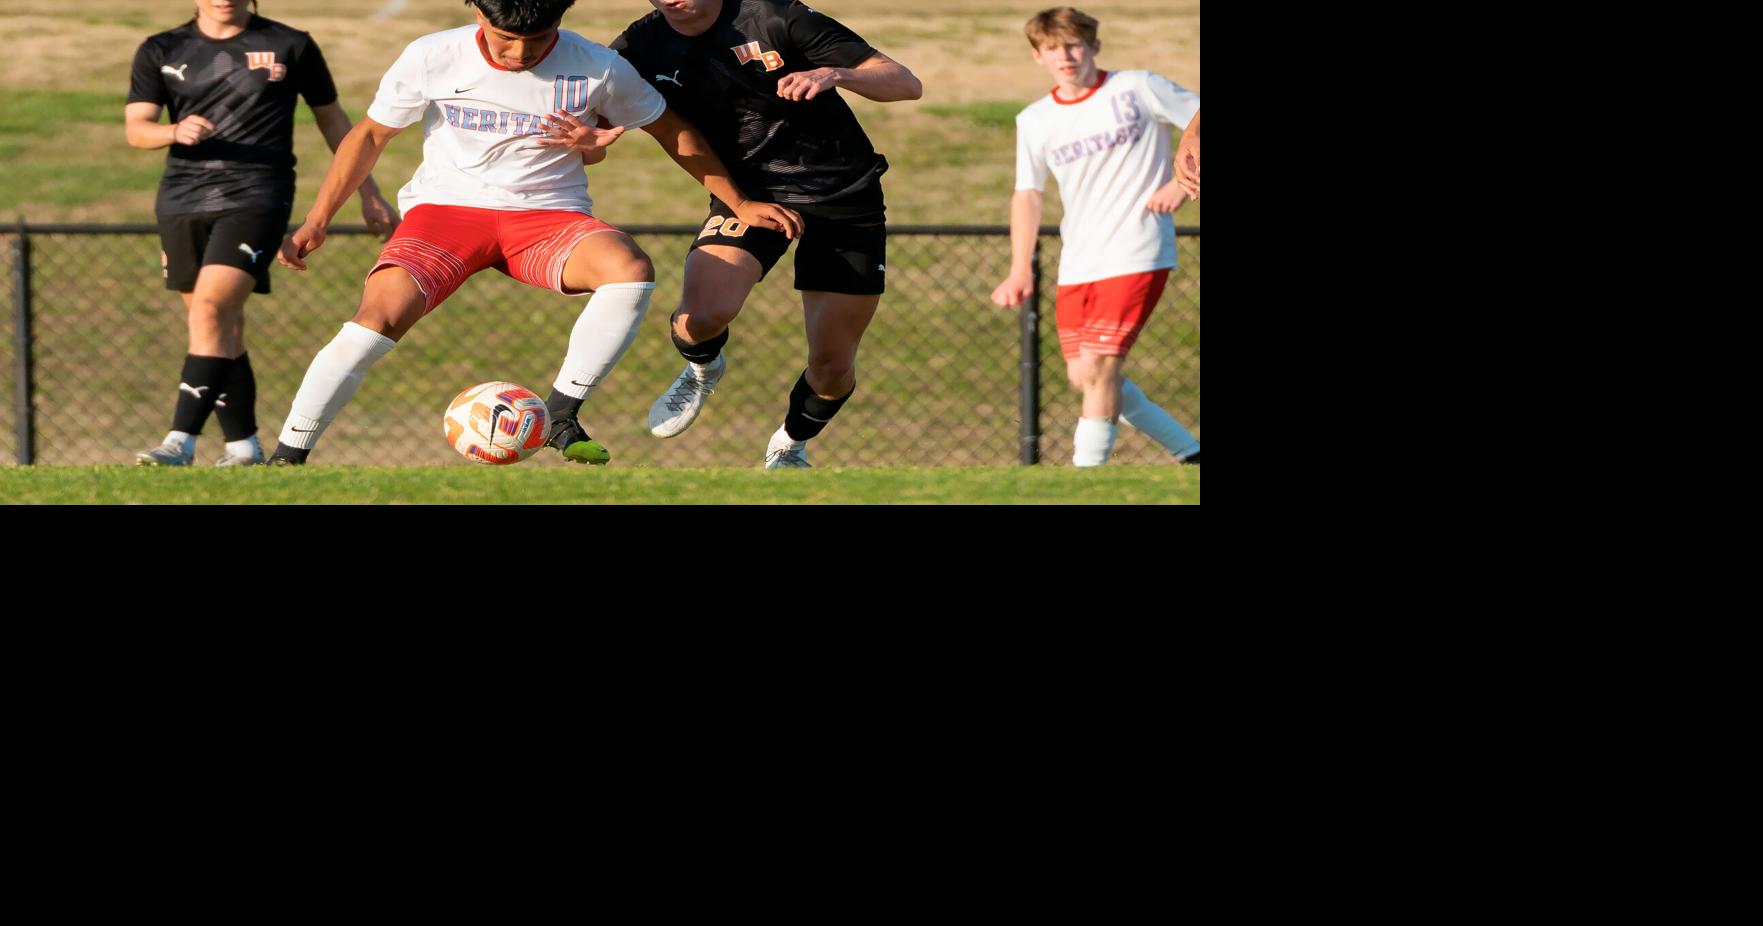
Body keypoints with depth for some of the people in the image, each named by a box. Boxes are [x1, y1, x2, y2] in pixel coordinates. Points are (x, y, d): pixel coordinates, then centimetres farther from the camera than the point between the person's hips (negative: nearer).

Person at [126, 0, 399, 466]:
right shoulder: (161, 52, 10)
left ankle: (181, 441, -26)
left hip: (255, 197, -4)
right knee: (223, 329, 8)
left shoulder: (290, 47, 6)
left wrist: (369, 193, 16)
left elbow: (332, 120, 15)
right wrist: (174, 131, -22)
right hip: (182, 201, 4)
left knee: (211, 308, -21)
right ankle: (243, 445, 19)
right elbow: (136, 127, 0)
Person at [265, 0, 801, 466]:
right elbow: (370, 135, 5)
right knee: (380, 316, -27)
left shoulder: (600, 71, -8)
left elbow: (672, 132, 8)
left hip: (548, 216, 1)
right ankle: (287, 456, -16)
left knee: (631, 271, -31)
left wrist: (739, 204, 11)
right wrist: (317, 222, 1)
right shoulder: (432, 59, -8)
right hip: (446, 209, -1)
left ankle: (561, 416, -16)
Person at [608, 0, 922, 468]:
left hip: (845, 196, -2)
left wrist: (835, 74, -38)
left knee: (833, 366, 2)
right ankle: (701, 371, 12)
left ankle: (789, 447, 36)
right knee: (702, 315, -26)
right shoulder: (644, 45, -8)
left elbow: (907, 85, -18)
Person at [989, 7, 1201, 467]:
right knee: (1084, 377, 4)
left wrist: (1183, 183, -13)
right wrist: (1020, 269, 8)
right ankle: (1188, 451, 19)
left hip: (1136, 254, -6)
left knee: (1097, 367, -16)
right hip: (1077, 267, 6)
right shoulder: (1034, 122, 7)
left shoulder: (1138, 88, -4)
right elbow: (1028, 193, 16)